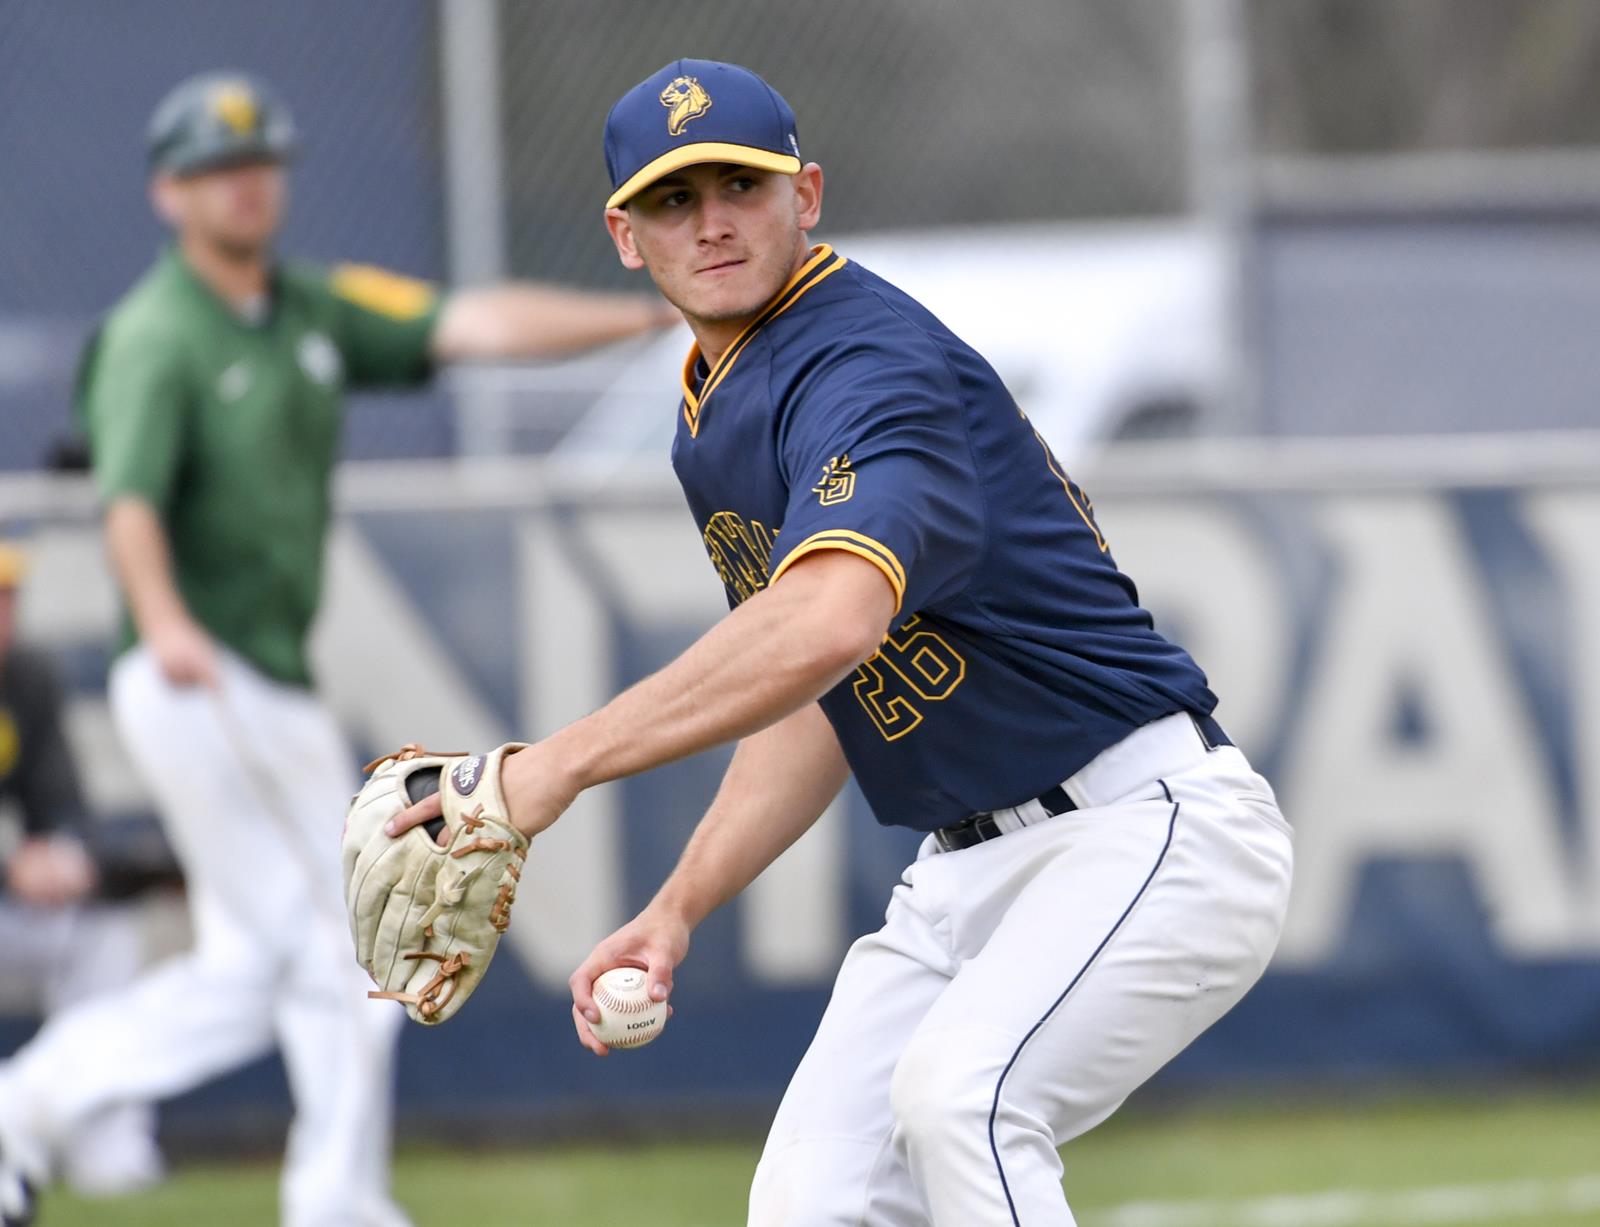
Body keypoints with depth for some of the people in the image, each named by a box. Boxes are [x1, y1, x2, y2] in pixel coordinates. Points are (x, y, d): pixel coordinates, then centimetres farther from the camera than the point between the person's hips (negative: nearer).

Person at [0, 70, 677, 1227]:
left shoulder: (318, 307, 12)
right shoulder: (157, 336, -11)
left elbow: (475, 325, 3)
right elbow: (131, 500, -26)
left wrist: (657, 314, -8)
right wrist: (162, 621, -46)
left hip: (277, 696, 8)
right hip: (200, 686, -8)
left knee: (249, 976, 10)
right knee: (342, 958, -7)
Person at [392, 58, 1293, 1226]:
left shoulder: (870, 368, -19)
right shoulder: (716, 422, 13)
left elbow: (830, 622, -39)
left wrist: (558, 767, -40)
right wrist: (678, 909, 13)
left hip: (1152, 829, -10)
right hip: (965, 869, 10)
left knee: (955, 1090, -33)